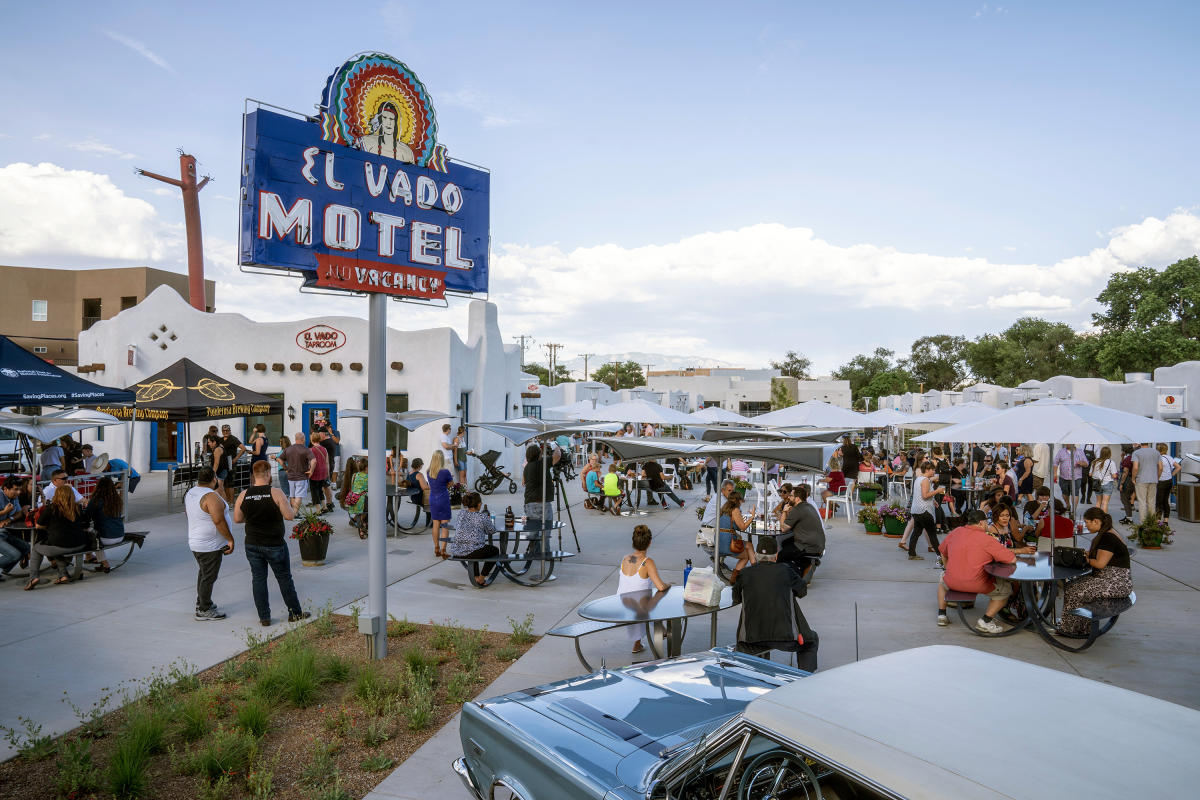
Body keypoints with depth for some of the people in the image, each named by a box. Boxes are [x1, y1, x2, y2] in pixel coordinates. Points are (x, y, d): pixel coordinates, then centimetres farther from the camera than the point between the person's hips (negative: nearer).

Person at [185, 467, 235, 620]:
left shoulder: (190, 493, 6)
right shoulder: (211, 496, -23)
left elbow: (188, 510, 21)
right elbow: (219, 520, -28)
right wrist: (230, 539, -20)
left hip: (195, 542, 10)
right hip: (210, 545, -10)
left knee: (203, 573, 23)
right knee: (209, 577, 1)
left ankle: (201, 603, 36)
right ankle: (204, 610, 11)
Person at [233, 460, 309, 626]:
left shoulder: (243, 495, -3)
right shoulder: (276, 493, -16)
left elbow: (237, 519, 4)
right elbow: (290, 516, -15)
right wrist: (287, 505, 4)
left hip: (252, 545, 3)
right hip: (275, 545, -3)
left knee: (258, 579, 12)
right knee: (285, 578, 10)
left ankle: (264, 617, 15)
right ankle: (295, 613, 20)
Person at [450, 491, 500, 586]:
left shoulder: (461, 513, 5)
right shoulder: (482, 517, -9)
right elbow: (492, 530, 6)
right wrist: (489, 520, 25)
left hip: (456, 552, 6)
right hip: (471, 552, -6)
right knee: (495, 550, 22)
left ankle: (476, 577, 39)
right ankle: (481, 578, 17)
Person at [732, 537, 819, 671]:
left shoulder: (746, 573, 1)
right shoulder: (785, 571, -3)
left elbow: (736, 598, 16)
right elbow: (802, 591, 14)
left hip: (752, 641, 2)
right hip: (785, 637, -2)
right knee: (811, 640, 27)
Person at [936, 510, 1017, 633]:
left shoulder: (955, 532, 5)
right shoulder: (987, 540, -10)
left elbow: (943, 553, 19)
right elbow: (1012, 559, -10)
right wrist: (996, 556, 11)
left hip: (952, 583, 5)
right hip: (977, 585, -5)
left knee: (943, 581, 37)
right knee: (1006, 589, 17)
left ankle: (941, 615, 27)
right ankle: (985, 621, 10)